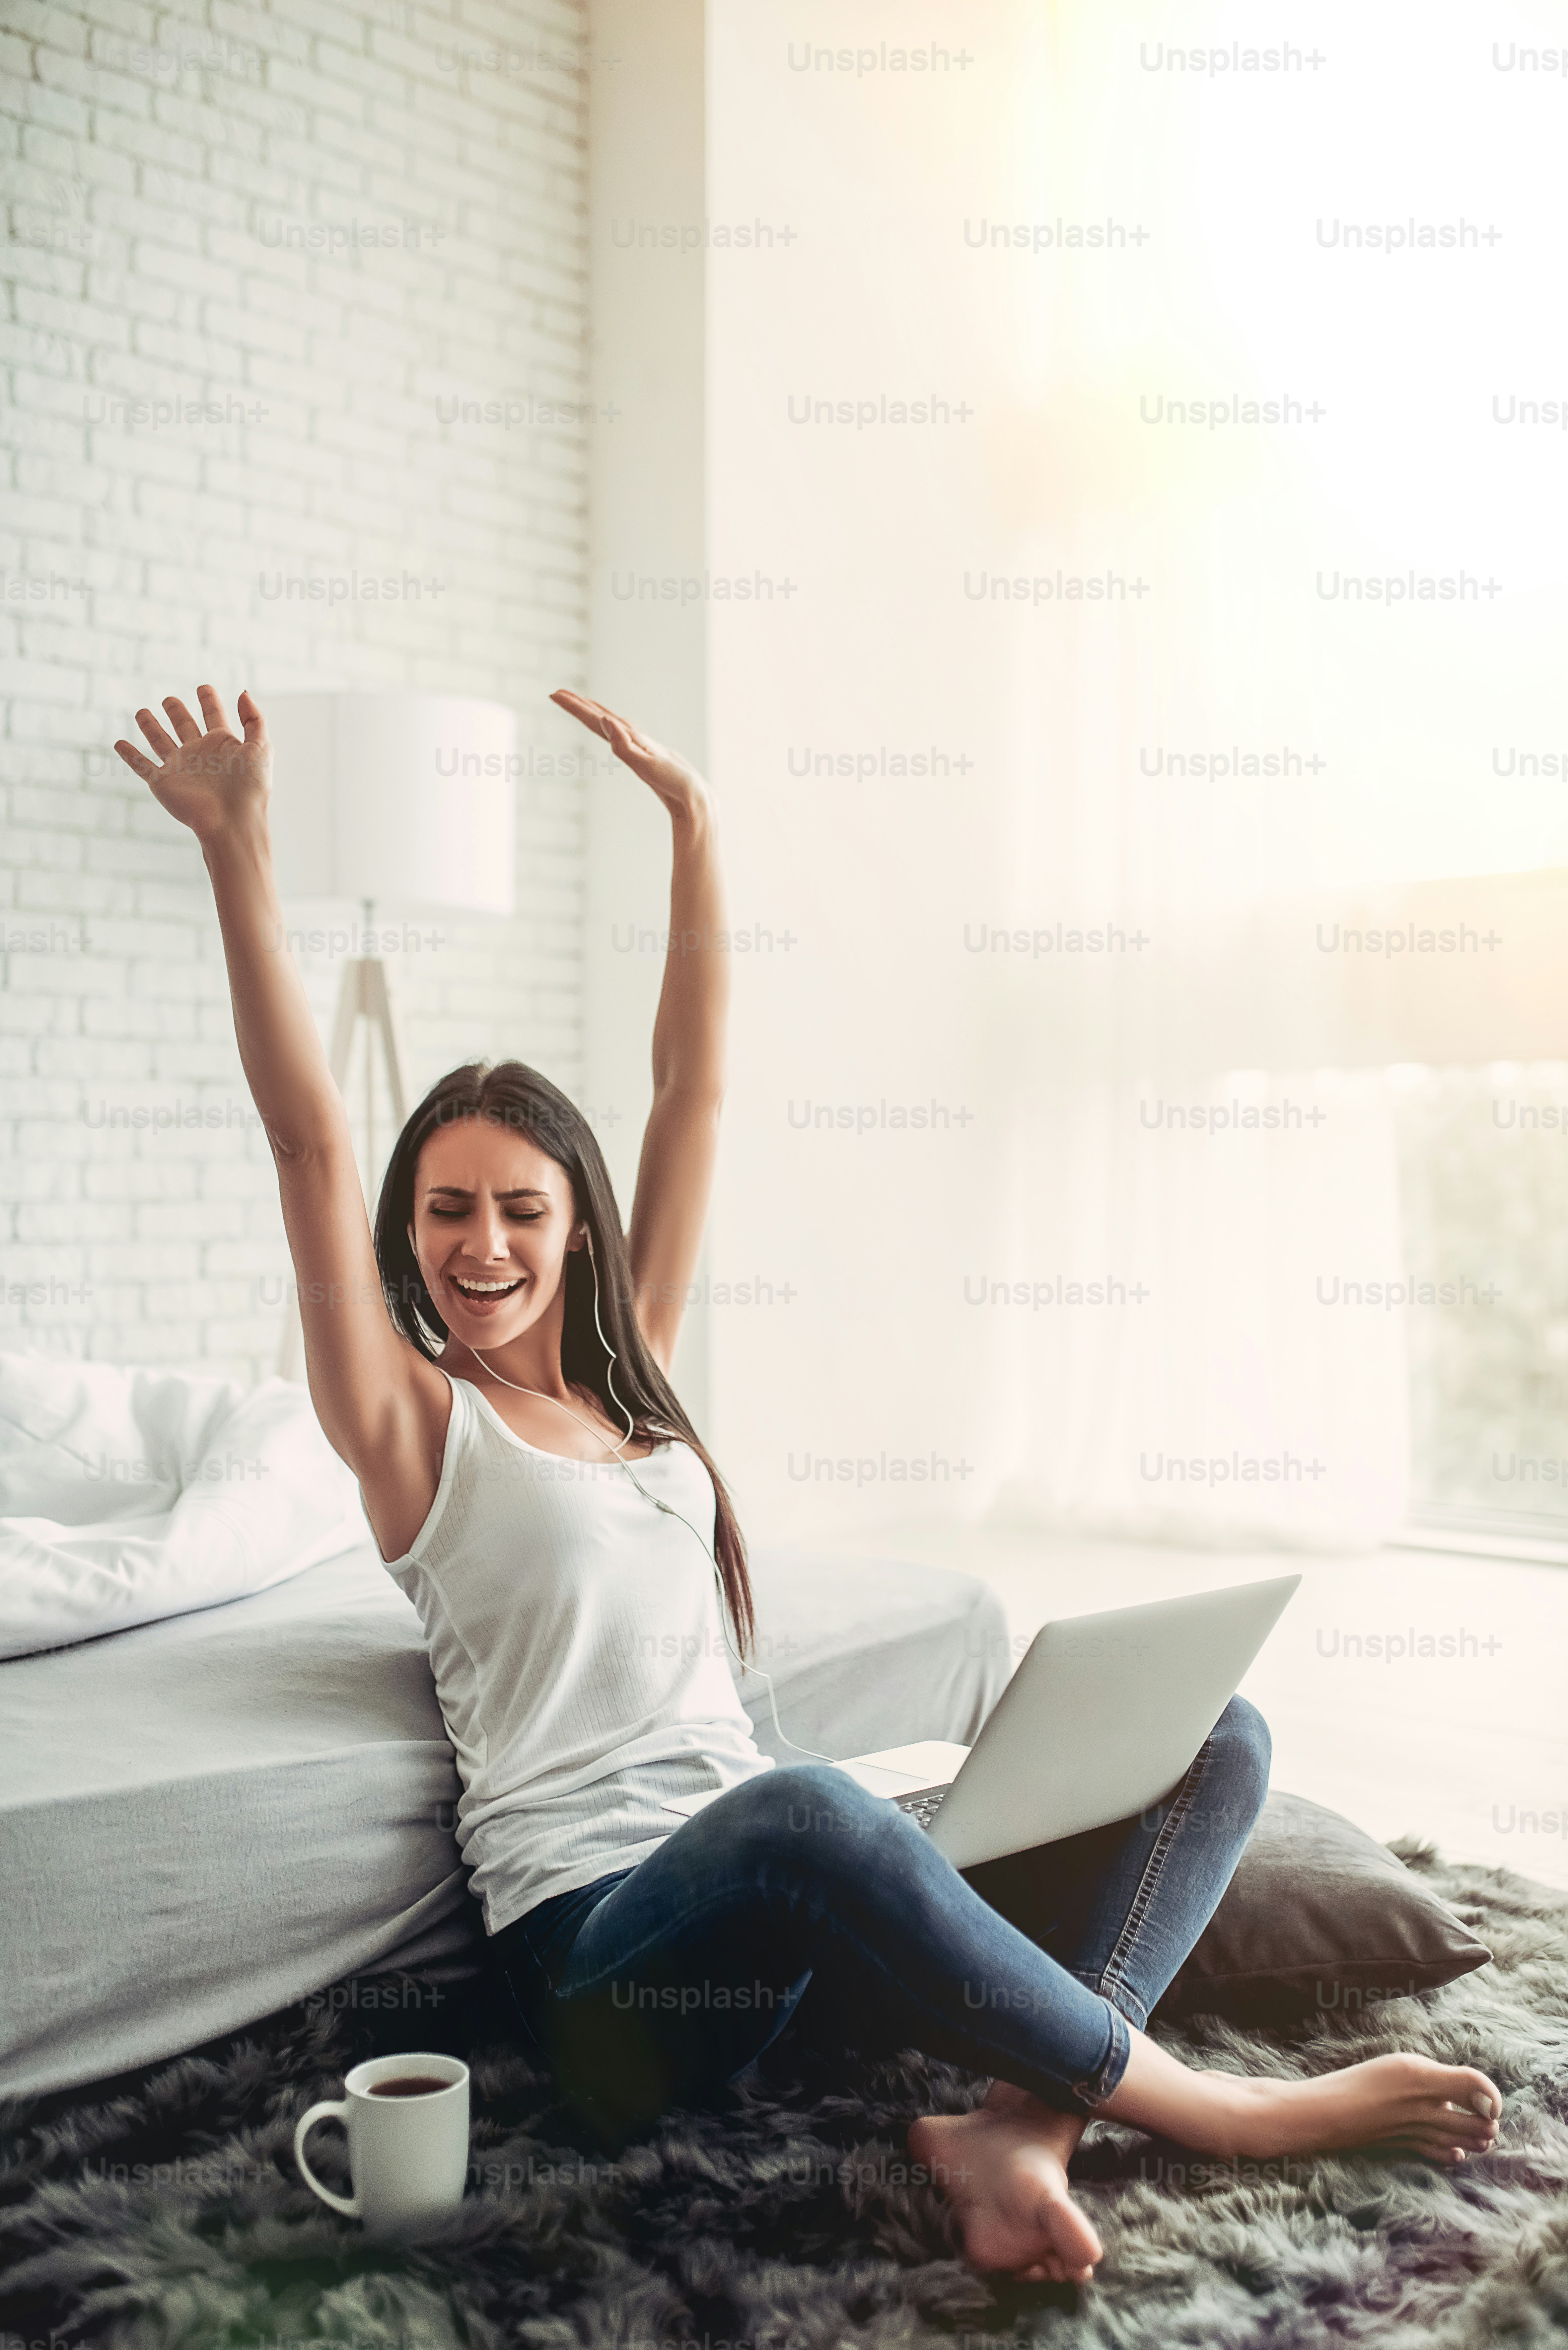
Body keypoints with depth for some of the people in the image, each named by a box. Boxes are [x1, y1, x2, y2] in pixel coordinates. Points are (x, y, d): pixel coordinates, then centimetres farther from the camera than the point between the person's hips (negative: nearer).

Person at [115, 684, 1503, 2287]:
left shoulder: (629, 1371, 17)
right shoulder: (411, 1417, 3)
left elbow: (694, 1087, 15)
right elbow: (311, 1137, -10)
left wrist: (694, 822, 14)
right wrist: (238, 848, -17)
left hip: (798, 1911, 7)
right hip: (595, 1938, -6)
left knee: (1217, 1736, -6)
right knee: (804, 1809, -42)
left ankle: (1021, 2128, -29)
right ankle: (1210, 2108, -21)